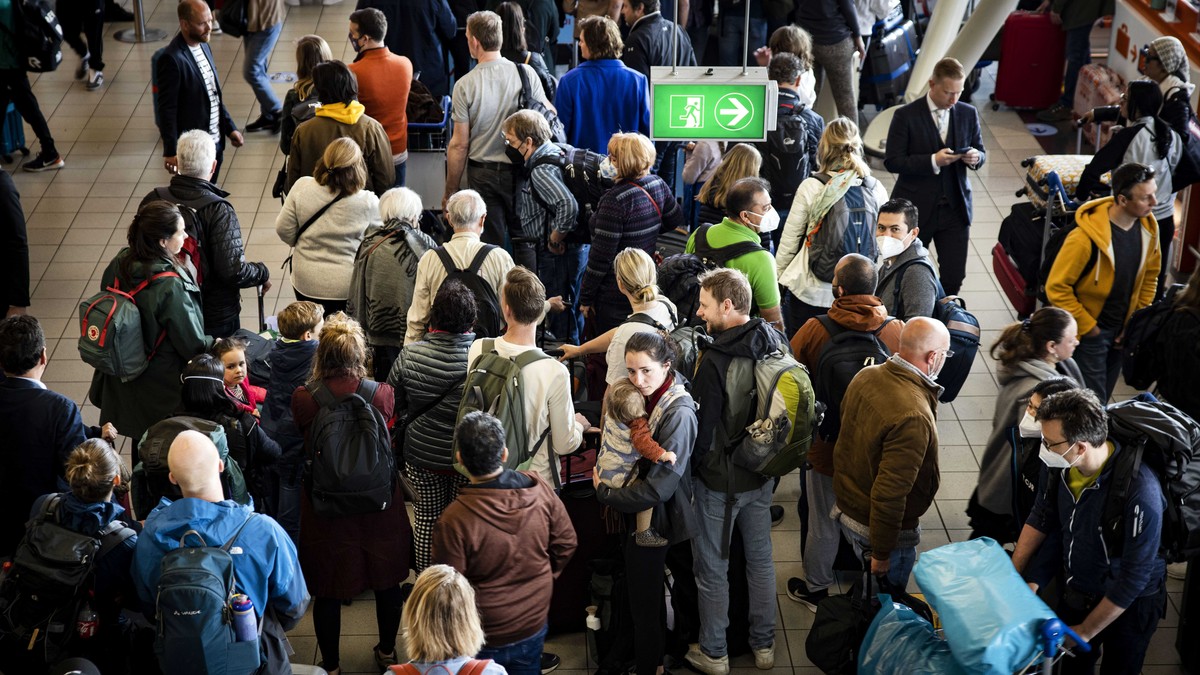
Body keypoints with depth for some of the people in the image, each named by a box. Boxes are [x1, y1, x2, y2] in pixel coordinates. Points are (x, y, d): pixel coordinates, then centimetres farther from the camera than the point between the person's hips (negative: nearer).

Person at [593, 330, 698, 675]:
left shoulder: (678, 414, -27)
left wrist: (605, 493, -17)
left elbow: (658, 487, -27)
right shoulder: (651, 397, -2)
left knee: (644, 604, 3)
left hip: (657, 520, -8)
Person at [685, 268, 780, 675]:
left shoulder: (714, 361, -26)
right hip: (761, 474, 7)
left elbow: (702, 430, -19)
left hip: (719, 479, -6)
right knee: (760, 559, 20)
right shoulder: (775, 344, -5)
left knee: (712, 568, 9)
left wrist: (694, 465, -2)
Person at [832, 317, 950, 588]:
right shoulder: (913, 417, -34)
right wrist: (882, 553, -21)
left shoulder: (866, 376, -8)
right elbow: (890, 492, -32)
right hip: (880, 525, -7)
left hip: (845, 505, 8)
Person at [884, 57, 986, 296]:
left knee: (954, 277, 0)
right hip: (916, 208, -3)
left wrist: (975, 158, -13)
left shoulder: (968, 114, 3)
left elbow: (981, 153, 12)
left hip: (956, 207, 3)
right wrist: (933, 161, -24)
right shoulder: (906, 115, -9)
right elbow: (892, 161, -13)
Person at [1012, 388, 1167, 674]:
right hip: (1075, 593, 5)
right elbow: (1041, 520, 1)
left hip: (1129, 605, -5)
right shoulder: (1059, 464, -18)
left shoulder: (1141, 492, -35)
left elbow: (1134, 577, -26)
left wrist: (1085, 631, -17)